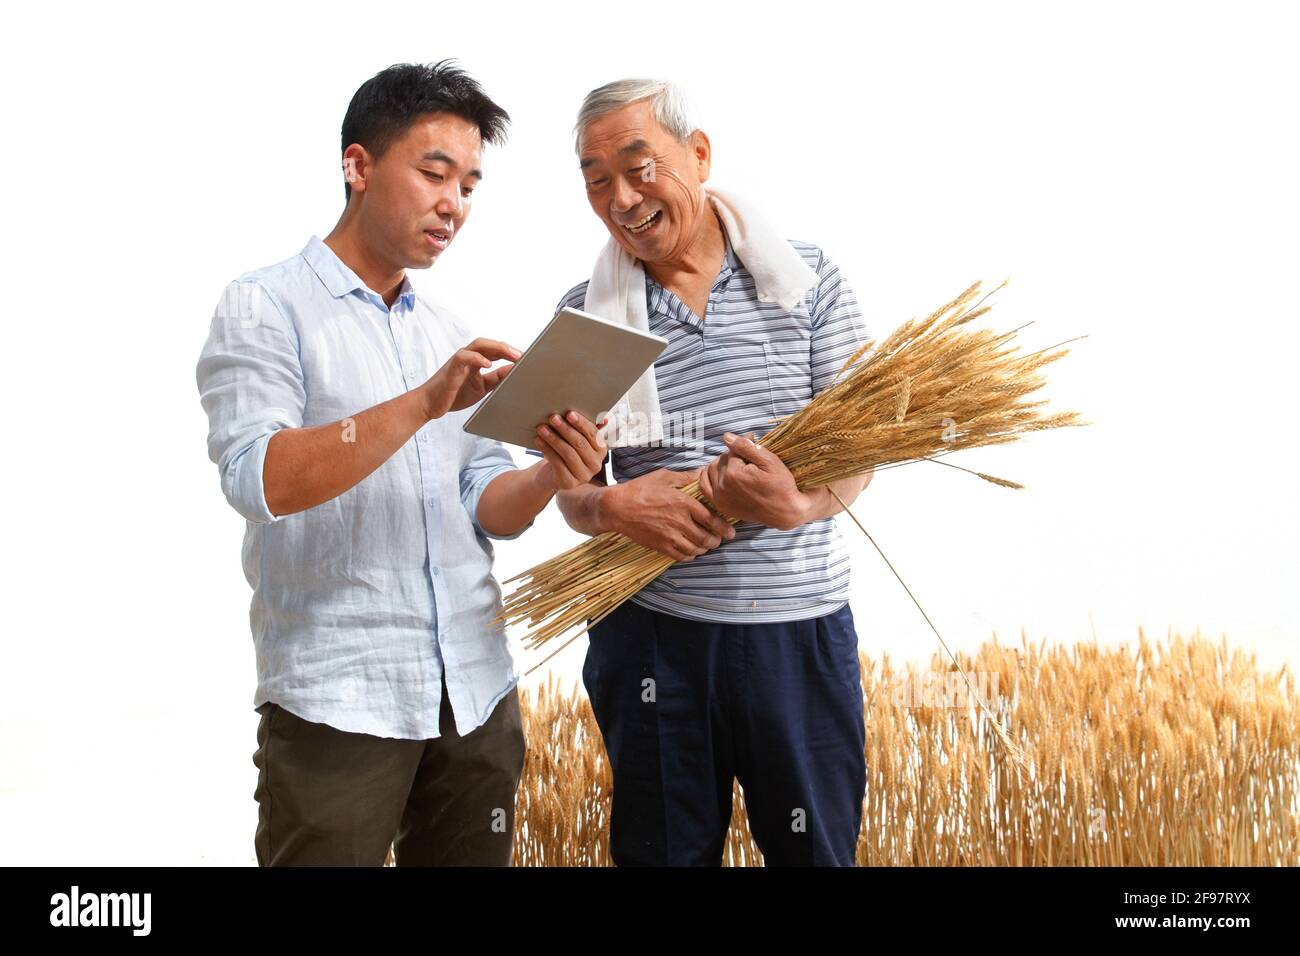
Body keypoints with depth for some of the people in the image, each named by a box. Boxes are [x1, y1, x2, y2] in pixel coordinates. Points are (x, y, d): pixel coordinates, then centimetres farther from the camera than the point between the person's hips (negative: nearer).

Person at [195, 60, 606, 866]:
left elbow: (485, 510, 8)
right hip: (338, 702, -5)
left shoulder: (453, 333, 13)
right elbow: (259, 478, -19)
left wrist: (547, 479, -13)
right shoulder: (265, 308, -4)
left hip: (479, 694, 6)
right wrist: (423, 404, -28)